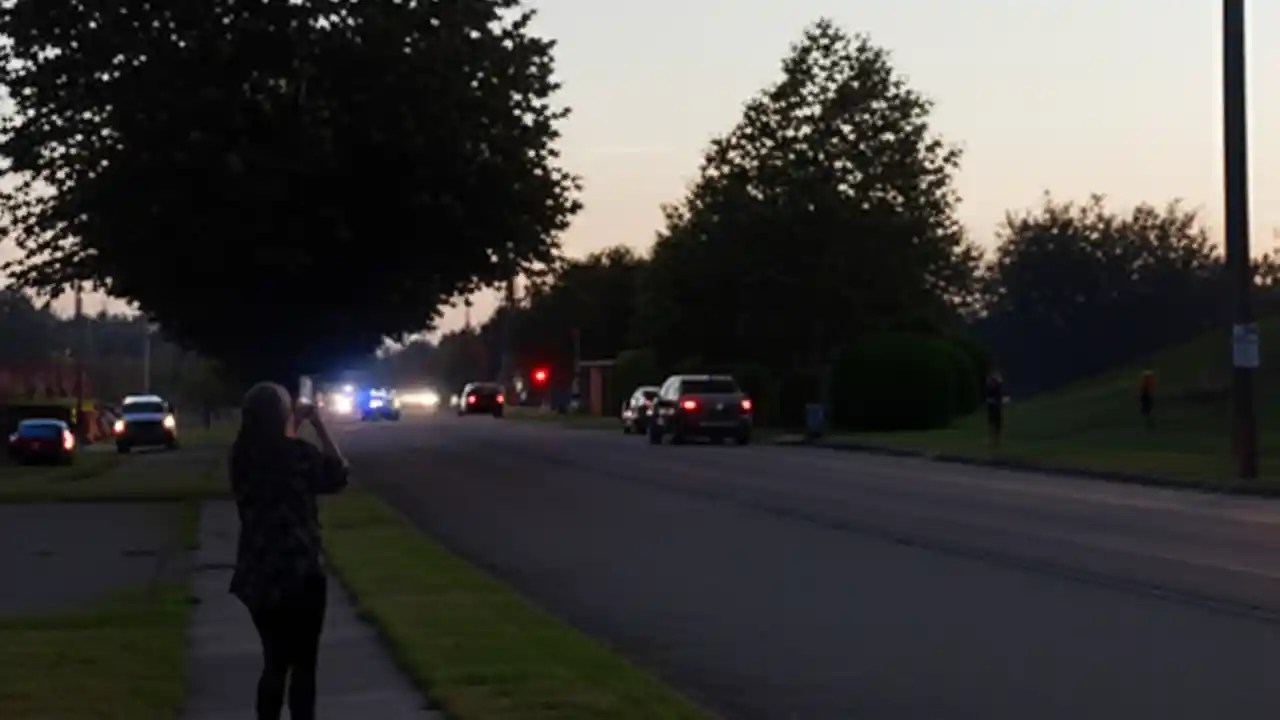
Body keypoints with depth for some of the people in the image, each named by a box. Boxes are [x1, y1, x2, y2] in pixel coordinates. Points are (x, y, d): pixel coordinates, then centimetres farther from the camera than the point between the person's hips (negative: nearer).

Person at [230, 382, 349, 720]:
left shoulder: (243, 455, 1)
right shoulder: (297, 452, -16)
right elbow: (338, 475, 1)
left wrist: (293, 430, 16)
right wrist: (318, 425, 3)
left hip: (258, 574, 6)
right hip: (298, 573, -6)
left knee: (274, 662, 17)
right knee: (303, 664, 5)